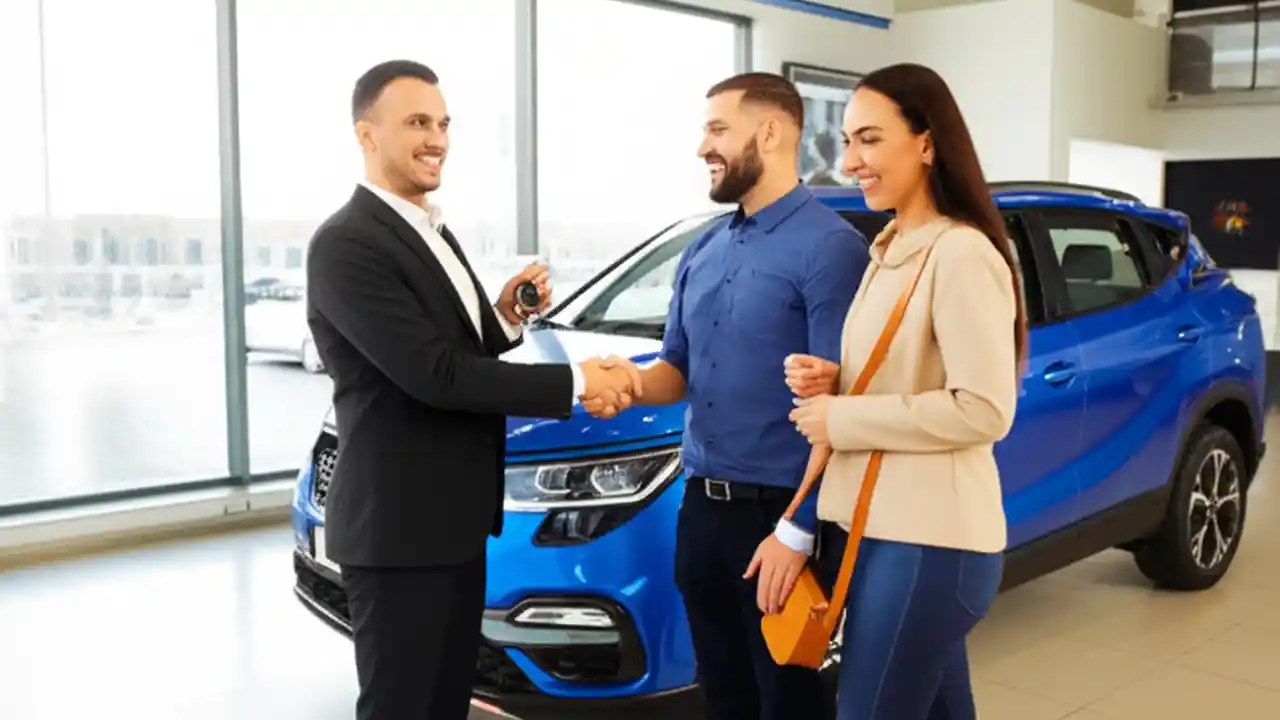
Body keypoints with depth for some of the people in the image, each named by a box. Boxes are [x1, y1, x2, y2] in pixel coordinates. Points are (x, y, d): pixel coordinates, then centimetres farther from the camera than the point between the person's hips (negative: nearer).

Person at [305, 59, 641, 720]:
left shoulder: (431, 230, 13)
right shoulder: (346, 244, -17)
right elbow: (433, 372, -24)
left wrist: (504, 318, -2)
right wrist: (574, 382, -21)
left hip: (456, 519, 9)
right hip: (399, 528, -9)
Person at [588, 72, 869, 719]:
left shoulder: (830, 247, -14)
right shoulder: (703, 251, 10)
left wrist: (798, 529, -18)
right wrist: (632, 384, -8)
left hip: (778, 514, -7)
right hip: (701, 507, 7)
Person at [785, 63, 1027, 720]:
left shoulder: (961, 253, -15)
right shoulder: (887, 251, 14)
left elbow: (983, 411, -20)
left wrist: (842, 419, -15)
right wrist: (829, 382, 2)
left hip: (928, 539, -9)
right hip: (874, 525, 9)